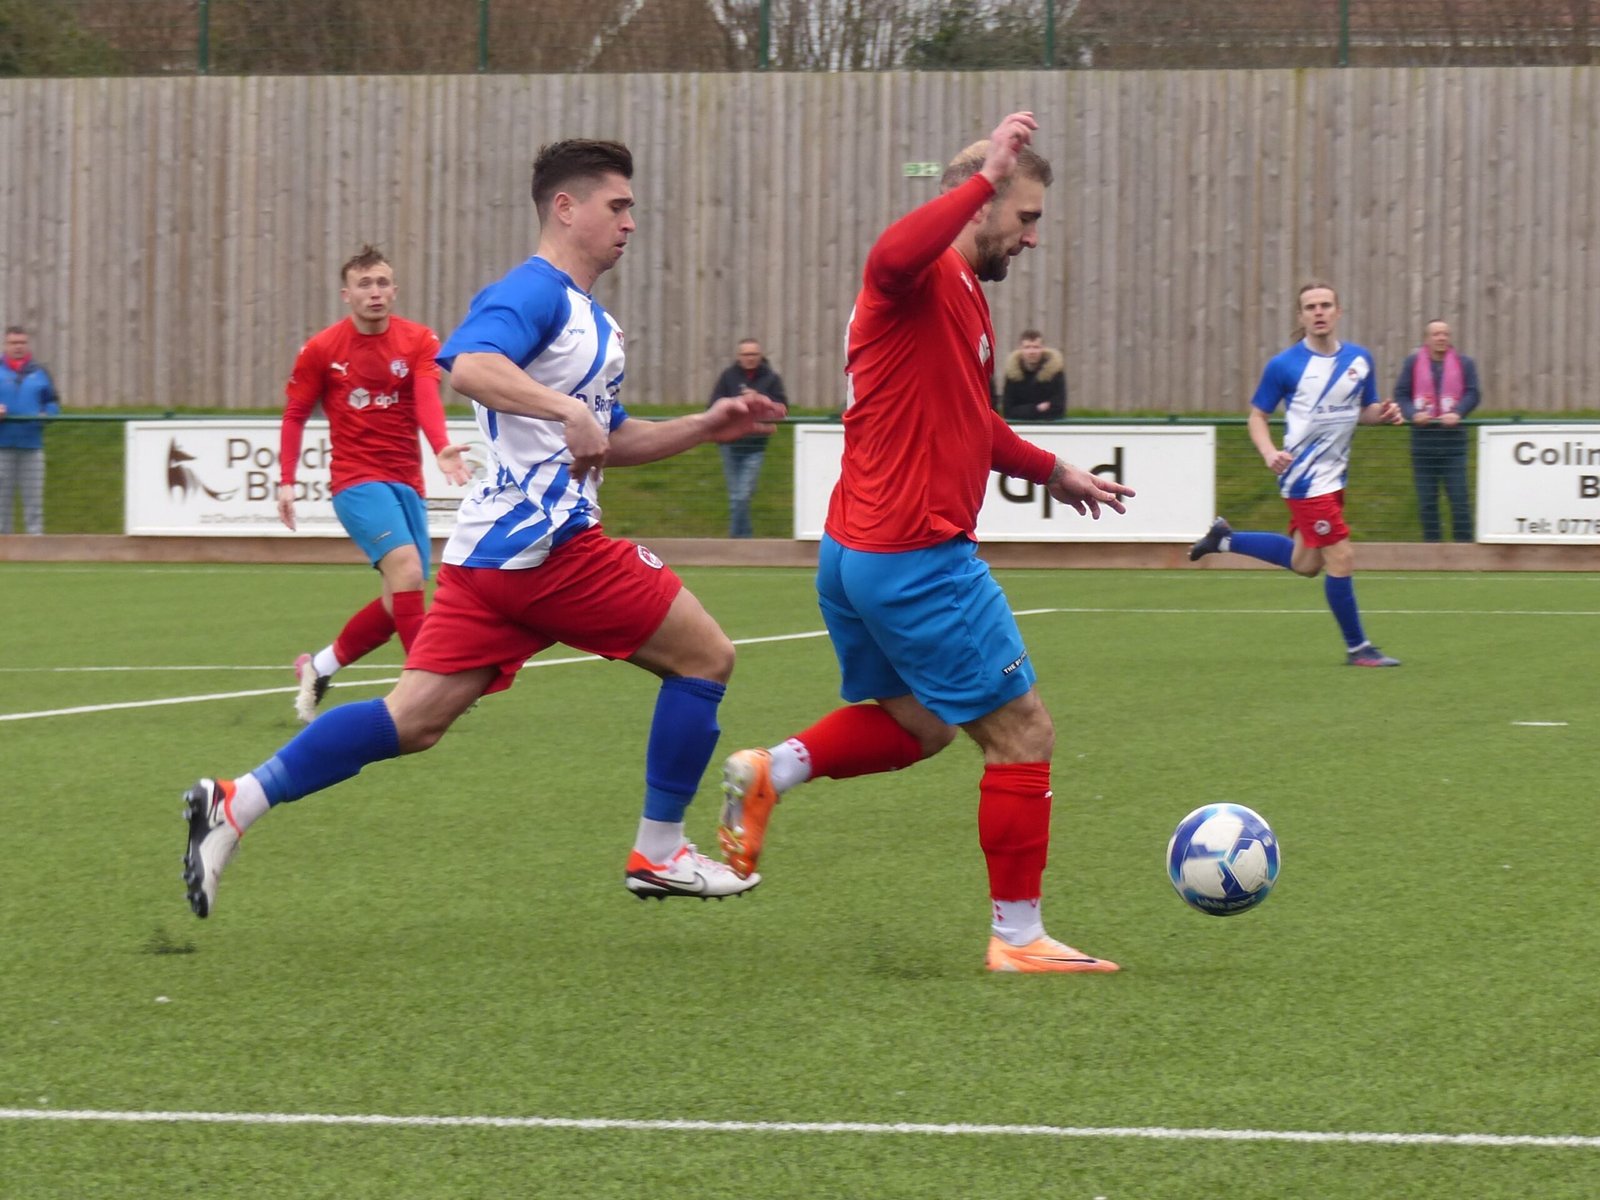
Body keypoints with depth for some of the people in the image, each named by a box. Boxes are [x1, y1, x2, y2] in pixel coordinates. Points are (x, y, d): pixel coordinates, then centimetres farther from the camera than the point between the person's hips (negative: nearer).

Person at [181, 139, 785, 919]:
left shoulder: (592, 319, 22)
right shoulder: (536, 293, -10)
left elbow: (606, 443, 31)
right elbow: (470, 365, -30)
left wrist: (704, 427, 22)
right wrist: (568, 410, -38)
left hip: (491, 555, 10)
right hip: (545, 544, -10)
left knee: (413, 720, 3)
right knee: (705, 655, 2)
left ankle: (236, 806, -4)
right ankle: (658, 854, 9)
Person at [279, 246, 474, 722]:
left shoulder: (419, 341, 2)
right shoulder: (321, 350, 0)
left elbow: (427, 399, -14)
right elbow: (295, 416, 8)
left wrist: (442, 448, -32)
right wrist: (286, 481, -1)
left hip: (406, 482, 4)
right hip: (356, 480, -4)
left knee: (401, 601, 4)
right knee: (406, 565, -26)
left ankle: (320, 666, 25)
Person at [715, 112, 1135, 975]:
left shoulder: (962, 293, 18)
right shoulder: (923, 279, -14)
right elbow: (892, 255, -42)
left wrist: (1053, 472, 36)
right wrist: (987, 175, -38)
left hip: (856, 551, 10)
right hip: (917, 559, -10)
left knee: (919, 724, 25)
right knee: (1020, 733, -1)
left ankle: (769, 772, 10)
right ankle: (1018, 936, 5)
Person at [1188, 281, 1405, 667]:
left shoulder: (1359, 360, 3)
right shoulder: (1284, 365, -10)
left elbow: (1364, 410, 15)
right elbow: (1258, 415, -2)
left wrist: (1383, 413, -8)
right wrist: (1270, 452, -20)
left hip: (1334, 473, 7)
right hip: (1305, 476, -7)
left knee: (1304, 564, 18)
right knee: (1341, 558, -9)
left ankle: (1224, 539, 36)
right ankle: (1357, 648, 4)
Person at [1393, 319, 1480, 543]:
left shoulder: (1464, 364, 6)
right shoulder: (1413, 363, 6)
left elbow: (1472, 394, -1)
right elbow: (1401, 394, 2)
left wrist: (1457, 413, -20)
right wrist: (1413, 414, -17)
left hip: (1453, 438, -1)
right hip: (1423, 439, 1)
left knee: (1459, 496, -5)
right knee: (1426, 499, 5)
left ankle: (1464, 543, -1)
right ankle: (1431, 543, 13)